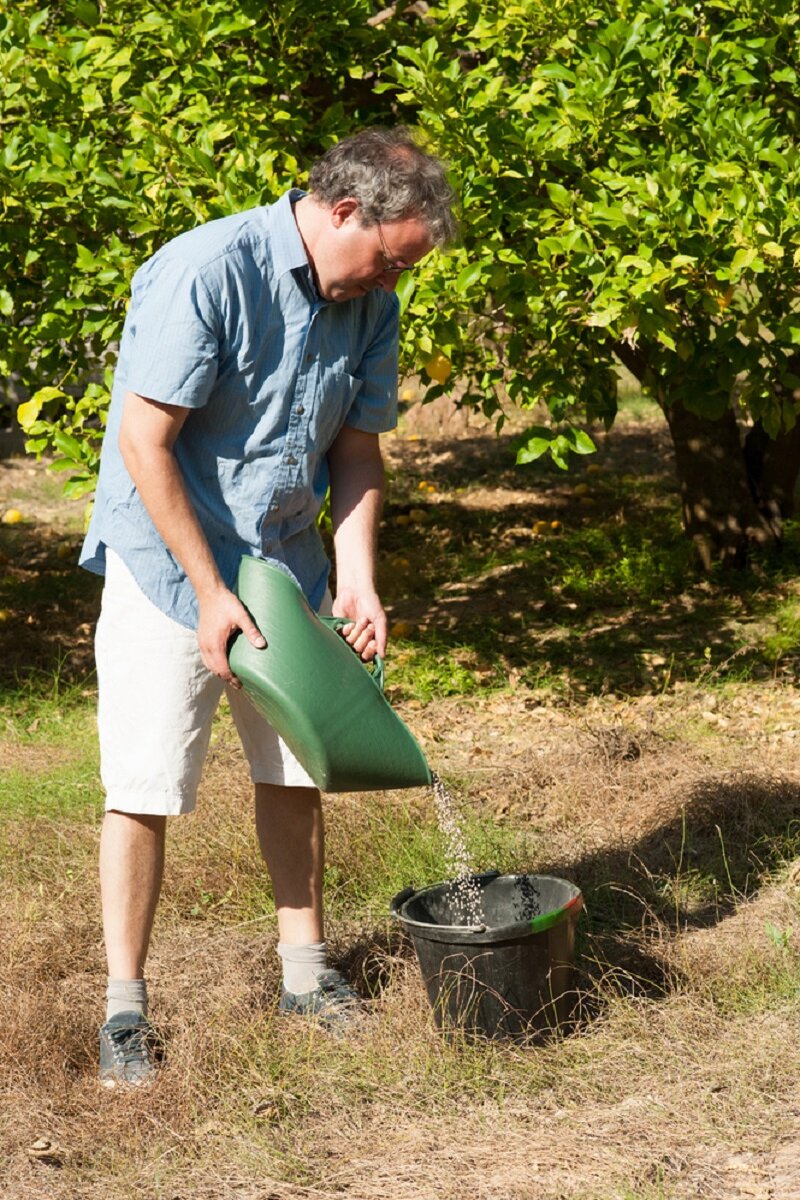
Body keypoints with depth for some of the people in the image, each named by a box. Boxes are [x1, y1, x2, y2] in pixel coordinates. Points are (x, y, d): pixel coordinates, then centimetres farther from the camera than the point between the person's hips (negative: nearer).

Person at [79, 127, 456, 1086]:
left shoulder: (368, 305, 0)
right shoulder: (206, 273, -23)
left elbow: (357, 449, 8)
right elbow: (143, 441, -23)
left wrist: (358, 579, -7)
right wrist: (210, 592, -21)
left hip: (286, 563, 7)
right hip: (166, 565, -6)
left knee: (295, 769, 12)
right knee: (142, 787, -4)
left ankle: (304, 968, 26)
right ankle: (125, 1005, 6)